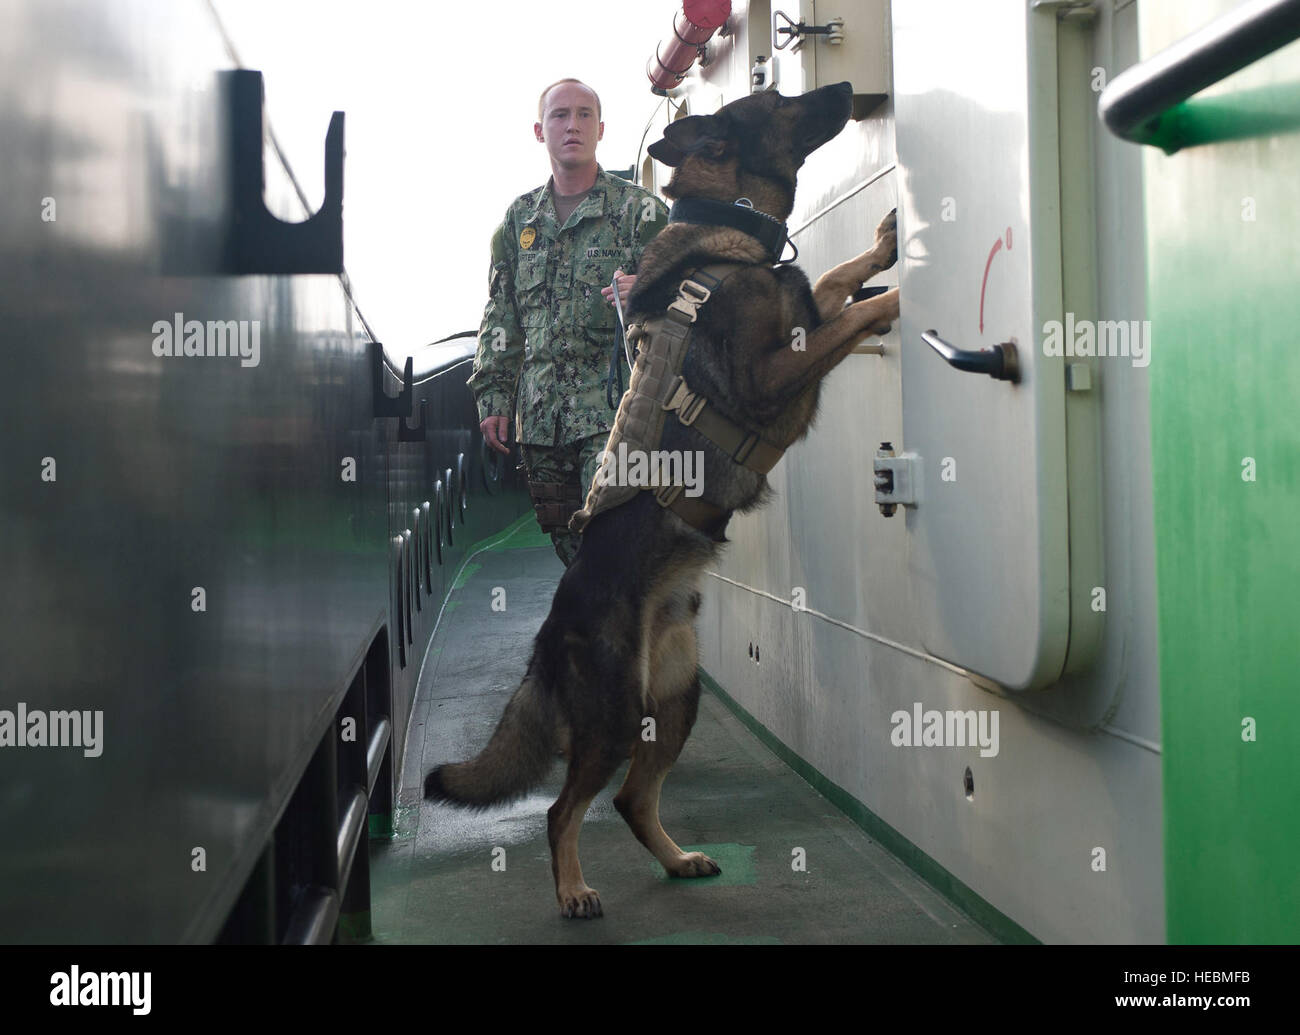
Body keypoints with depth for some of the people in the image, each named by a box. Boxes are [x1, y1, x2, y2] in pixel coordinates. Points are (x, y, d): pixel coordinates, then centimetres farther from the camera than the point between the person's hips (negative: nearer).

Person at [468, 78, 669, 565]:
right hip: (540, 415, 5)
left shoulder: (640, 210, 2)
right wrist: (493, 394, 12)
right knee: (568, 544, 12)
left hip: (613, 413, -5)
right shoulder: (520, 218, 15)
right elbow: (500, 316, 19)